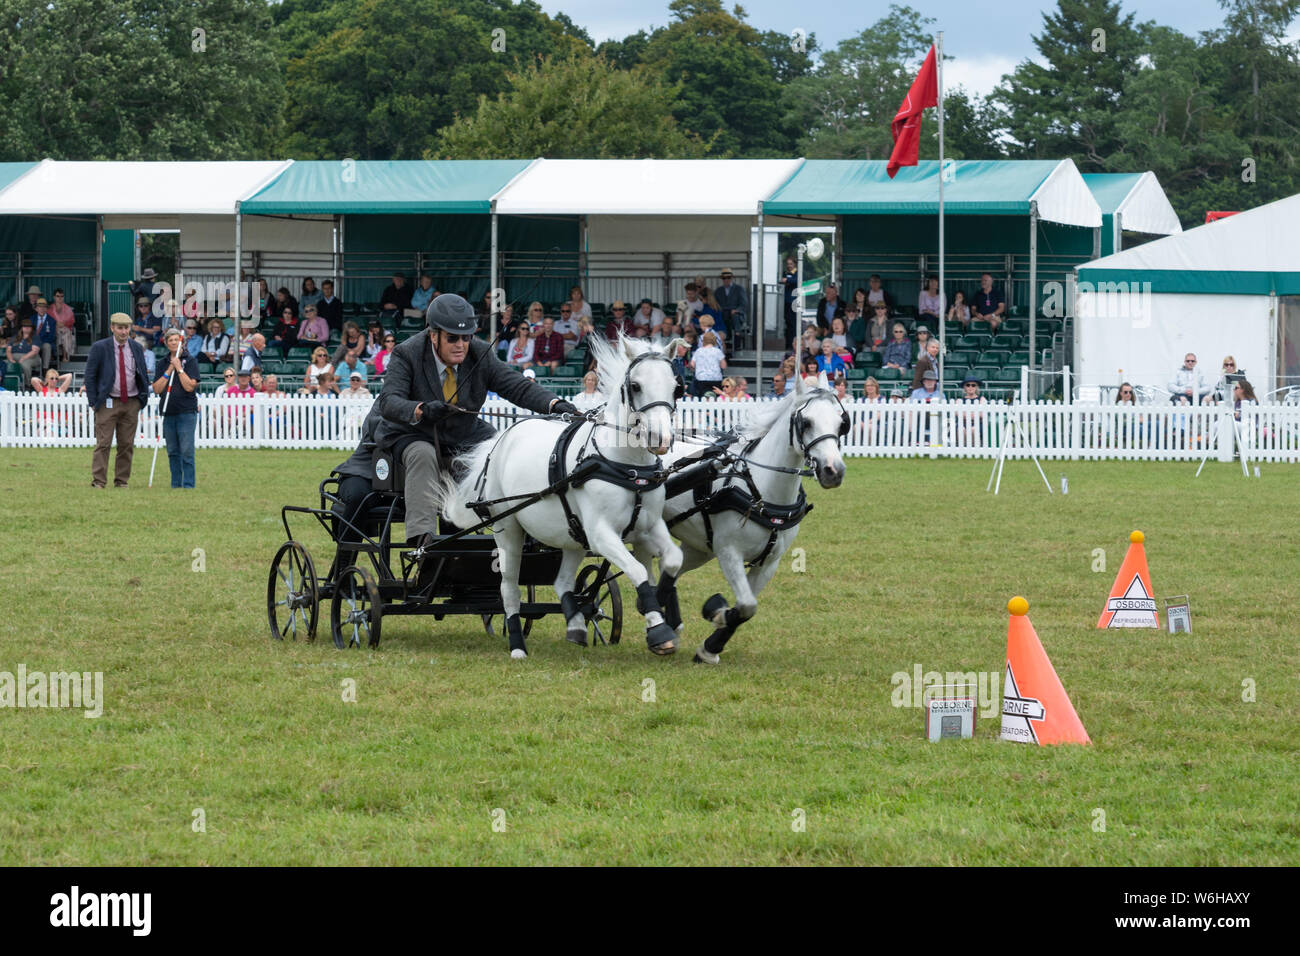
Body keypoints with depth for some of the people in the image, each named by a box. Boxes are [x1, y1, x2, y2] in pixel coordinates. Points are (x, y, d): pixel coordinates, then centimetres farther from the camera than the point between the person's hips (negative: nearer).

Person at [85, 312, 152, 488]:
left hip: (131, 402, 4)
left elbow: (143, 375, 18)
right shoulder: (100, 348, -3)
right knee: (103, 444, -8)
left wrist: (143, 397, 7)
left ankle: (121, 481, 11)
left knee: (127, 445, 4)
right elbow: (90, 376, -1)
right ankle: (98, 482, -7)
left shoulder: (136, 348, 9)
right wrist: (93, 402, -7)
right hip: (108, 403, -4)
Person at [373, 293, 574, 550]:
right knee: (423, 456, -36)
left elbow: (518, 387, -11)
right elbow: (388, 402, -28)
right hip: (415, 435, -4)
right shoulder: (407, 355, -18)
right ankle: (421, 536, -44)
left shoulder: (481, 355, -7)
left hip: (465, 435, 5)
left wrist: (555, 404, -30)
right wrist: (421, 410, -50)